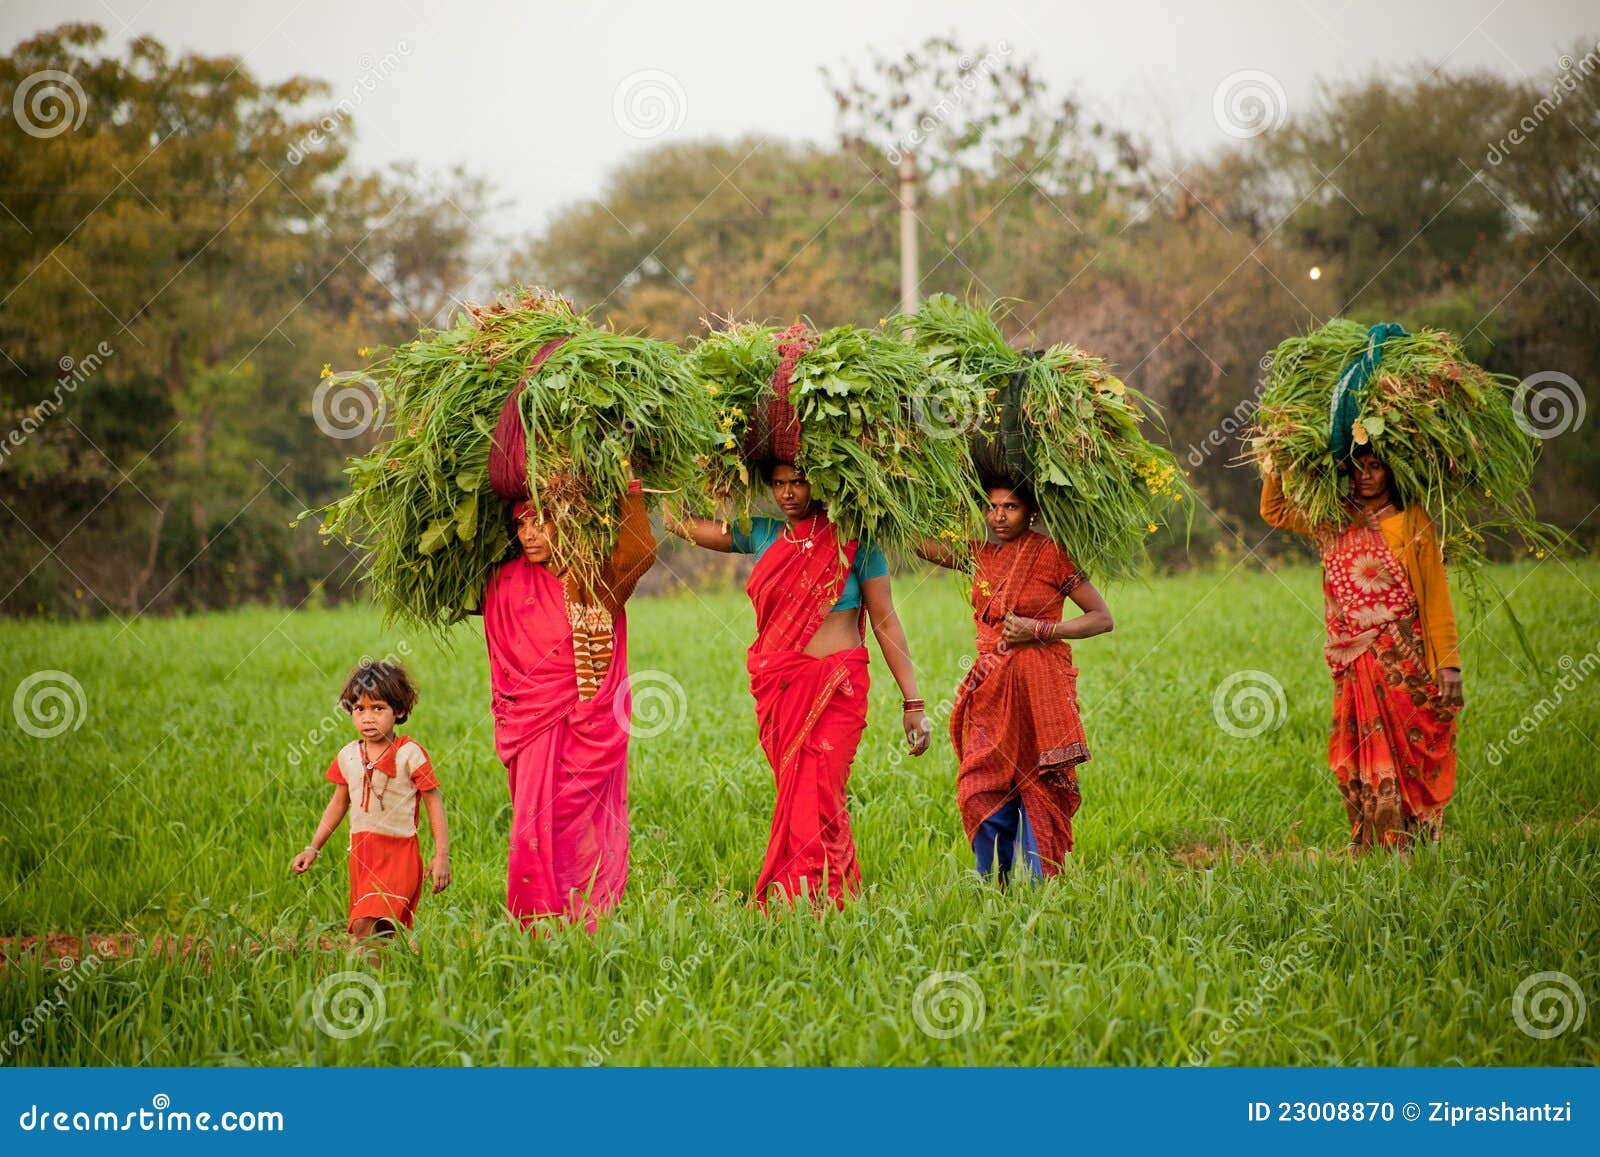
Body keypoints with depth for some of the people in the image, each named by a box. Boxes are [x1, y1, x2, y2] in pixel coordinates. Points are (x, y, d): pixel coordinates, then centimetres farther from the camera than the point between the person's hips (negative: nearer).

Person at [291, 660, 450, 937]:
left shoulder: (410, 754, -8)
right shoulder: (348, 756, 7)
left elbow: (434, 802, -4)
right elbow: (339, 803, 21)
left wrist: (442, 855, -9)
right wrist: (313, 849, 18)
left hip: (399, 853, -5)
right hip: (361, 853, 6)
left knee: (365, 925, -22)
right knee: (380, 932, 5)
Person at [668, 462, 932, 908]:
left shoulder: (852, 542, 1)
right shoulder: (762, 535, 10)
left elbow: (887, 624, 2)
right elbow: (683, 524, 16)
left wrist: (913, 703, -1)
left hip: (835, 687, -4)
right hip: (776, 687, 4)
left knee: (816, 796, -12)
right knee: (795, 792, 4)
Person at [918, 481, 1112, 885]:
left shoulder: (1051, 556, -5)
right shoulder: (984, 556, 11)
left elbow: (1102, 618, -5)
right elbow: (925, 546, 15)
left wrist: (1037, 630, -13)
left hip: (1038, 688, -5)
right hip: (991, 691, 5)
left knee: (1036, 791, -2)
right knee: (981, 794, -2)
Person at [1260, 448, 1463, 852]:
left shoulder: (1412, 522, 0)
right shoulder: (1334, 523, 12)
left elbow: (1436, 595, -3)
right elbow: (1273, 511, 25)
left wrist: (1448, 662, -9)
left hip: (1403, 661, -4)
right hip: (1353, 667, 4)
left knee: (1406, 754, -6)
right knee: (1357, 758, 2)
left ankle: (1410, 847, -3)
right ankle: (1368, 846, 6)